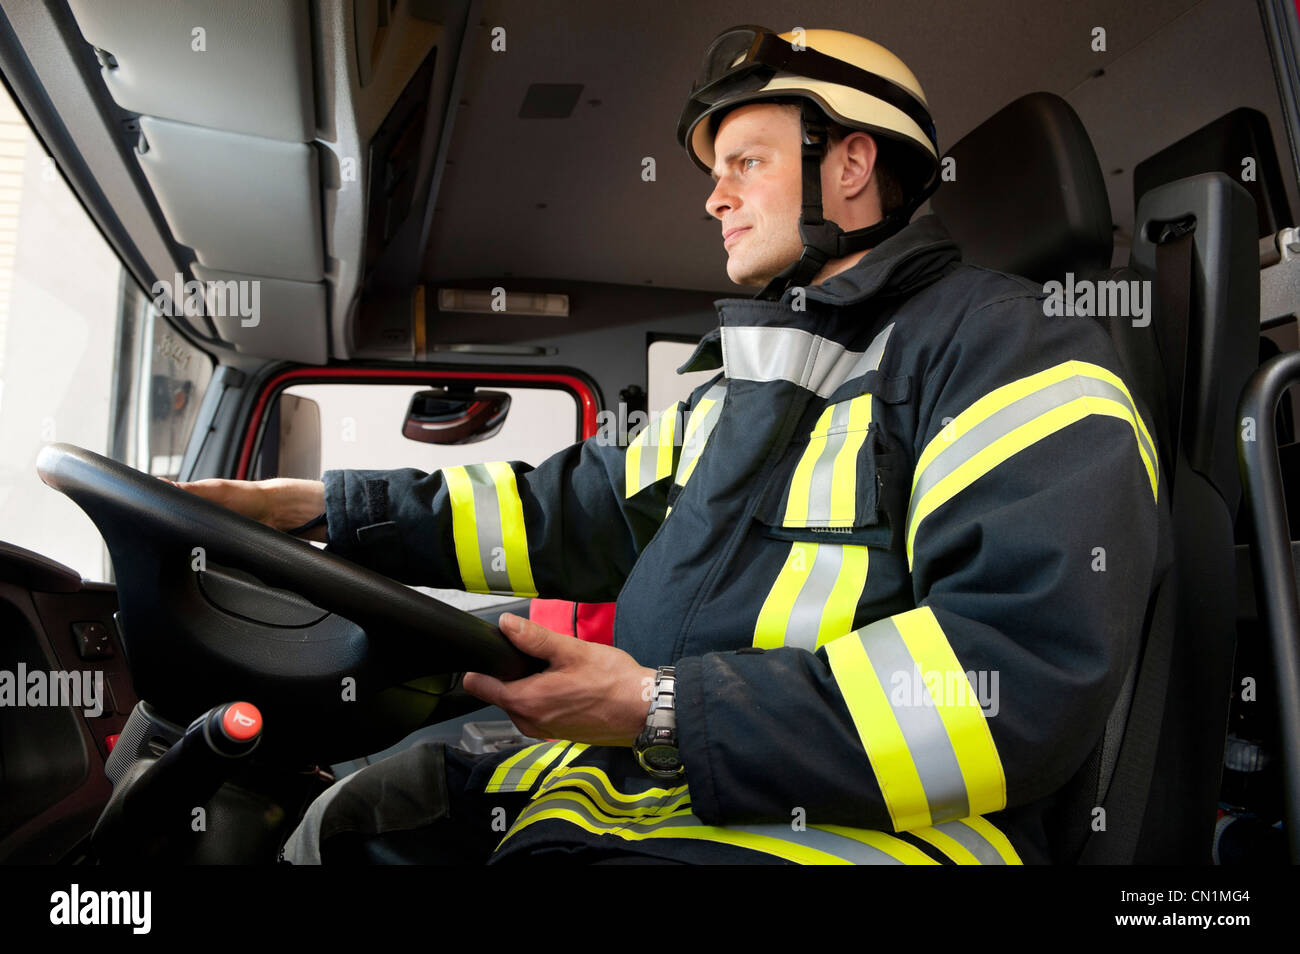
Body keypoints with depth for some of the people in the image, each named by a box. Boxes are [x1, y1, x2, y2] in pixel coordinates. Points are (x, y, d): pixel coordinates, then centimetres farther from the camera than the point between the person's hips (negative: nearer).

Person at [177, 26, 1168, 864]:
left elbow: (1028, 674, -23)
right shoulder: (746, 380, 20)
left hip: (860, 822, -8)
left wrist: (662, 711, -24)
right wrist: (321, 506, 18)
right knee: (351, 821, 5)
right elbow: (572, 513, 23)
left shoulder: (1010, 349, -10)